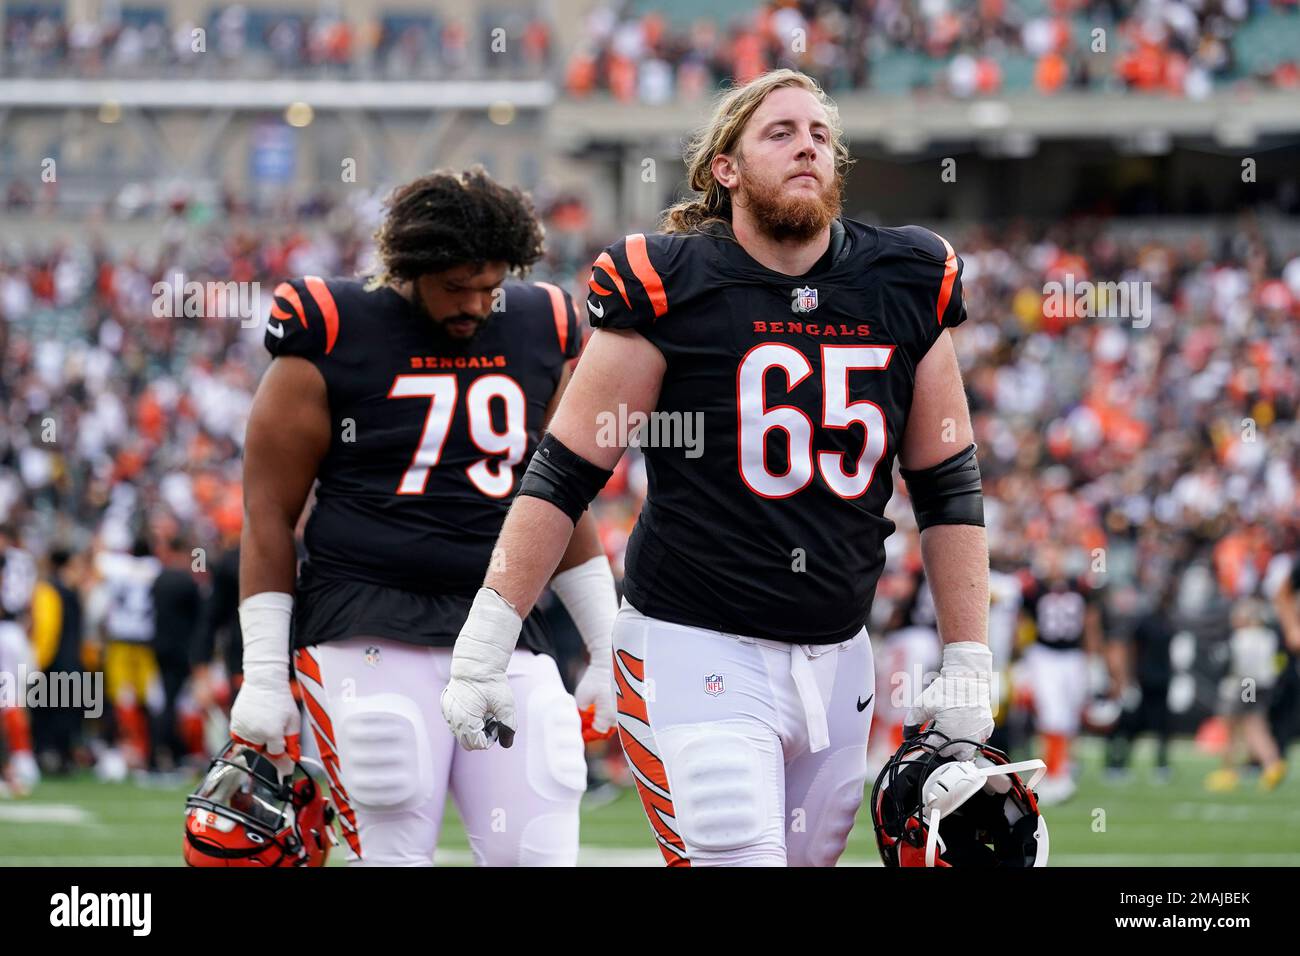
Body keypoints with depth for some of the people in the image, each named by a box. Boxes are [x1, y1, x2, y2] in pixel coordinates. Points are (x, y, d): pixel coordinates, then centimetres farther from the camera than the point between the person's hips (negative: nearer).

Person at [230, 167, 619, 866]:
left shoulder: (538, 333, 11)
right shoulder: (333, 339, -3)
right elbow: (269, 512, 0)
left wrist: (609, 648, 19)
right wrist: (263, 675, -4)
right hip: (369, 627, -4)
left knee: (540, 855, -7)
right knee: (393, 853, -9)